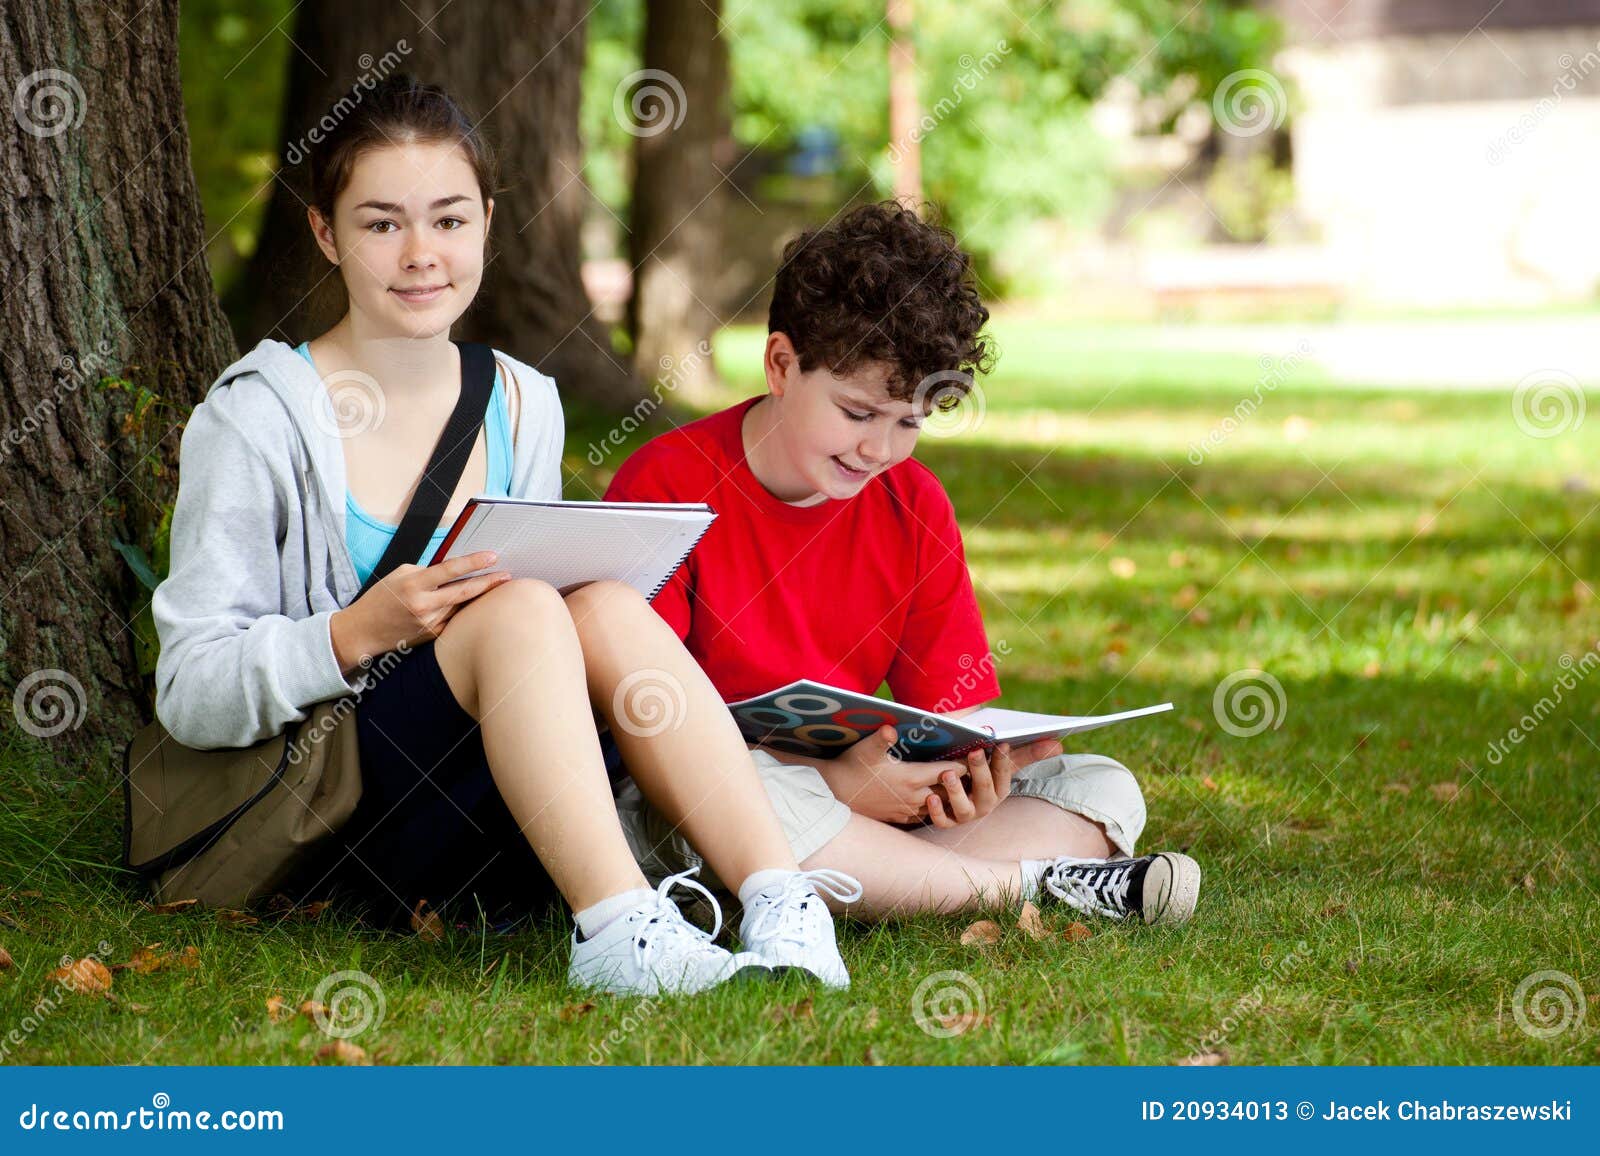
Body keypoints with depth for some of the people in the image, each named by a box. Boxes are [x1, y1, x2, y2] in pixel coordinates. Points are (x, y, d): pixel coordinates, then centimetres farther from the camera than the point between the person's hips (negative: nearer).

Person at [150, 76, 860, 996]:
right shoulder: (260, 420, -4)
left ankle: (786, 907, -37)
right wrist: (361, 632, -24)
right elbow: (189, 694, -8)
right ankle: (619, 932, -45)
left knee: (610, 605, -24)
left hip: (506, 837, 5)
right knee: (520, 606, -29)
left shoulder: (524, 406, 12)